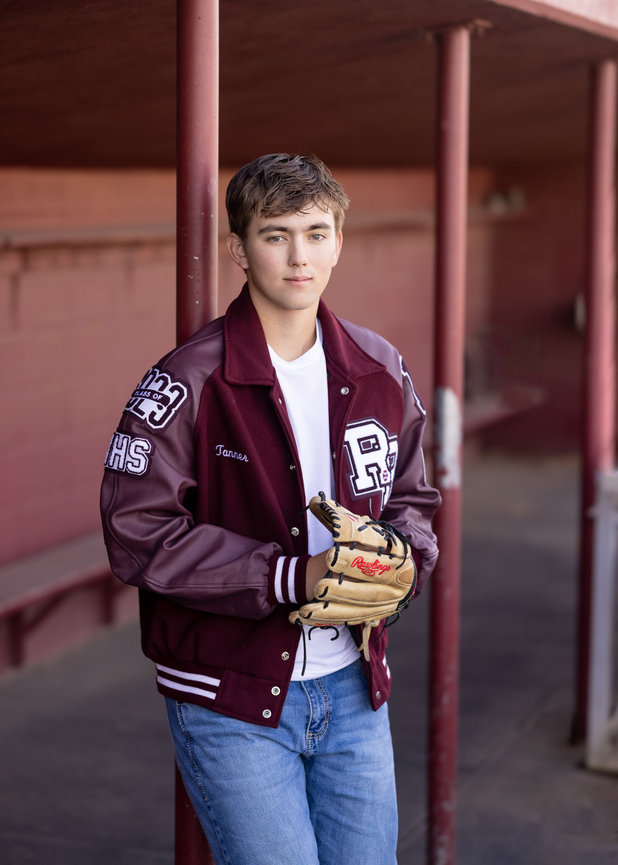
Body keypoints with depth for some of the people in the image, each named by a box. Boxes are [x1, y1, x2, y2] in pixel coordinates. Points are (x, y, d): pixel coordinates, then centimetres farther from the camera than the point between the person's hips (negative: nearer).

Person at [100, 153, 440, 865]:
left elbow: (410, 498, 17)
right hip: (231, 702, -5)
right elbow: (139, 534, -16)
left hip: (352, 687, 6)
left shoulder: (379, 370, 6)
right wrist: (292, 577, -21)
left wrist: (399, 563, -7)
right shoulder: (188, 382, -13)